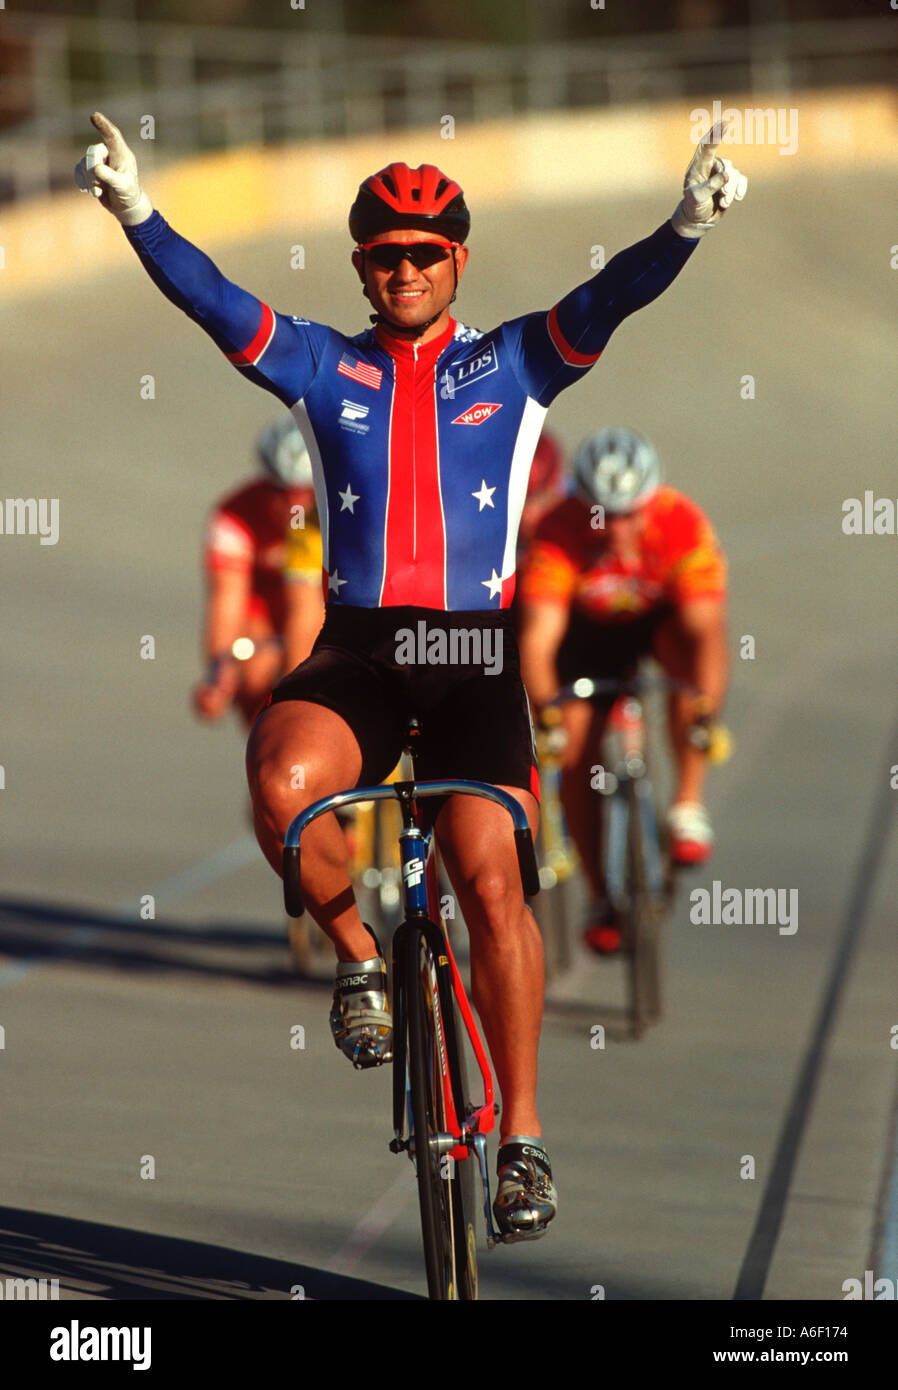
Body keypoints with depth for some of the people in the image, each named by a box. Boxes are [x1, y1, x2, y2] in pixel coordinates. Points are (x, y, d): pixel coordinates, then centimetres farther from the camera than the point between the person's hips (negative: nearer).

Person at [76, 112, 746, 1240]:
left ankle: (522, 1137, -2)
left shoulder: (514, 366, 8)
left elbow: (613, 297, -7)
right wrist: (136, 215, -19)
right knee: (281, 783, -30)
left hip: (475, 654, -1)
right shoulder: (322, 369, 10)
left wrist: (686, 226, -25)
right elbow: (212, 301, -3)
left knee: (489, 877, -13)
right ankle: (357, 957, -1)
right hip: (354, 651, 1)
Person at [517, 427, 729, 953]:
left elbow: (708, 630, -40)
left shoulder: (684, 526, -34)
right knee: (576, 757, -10)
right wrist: (546, 709, -56)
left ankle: (689, 806, -22)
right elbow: (537, 639, -40)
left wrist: (704, 714, -53)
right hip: (588, 629, 1)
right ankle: (601, 898, 7)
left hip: (661, 616, -1)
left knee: (695, 655, -34)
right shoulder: (558, 535, -34)